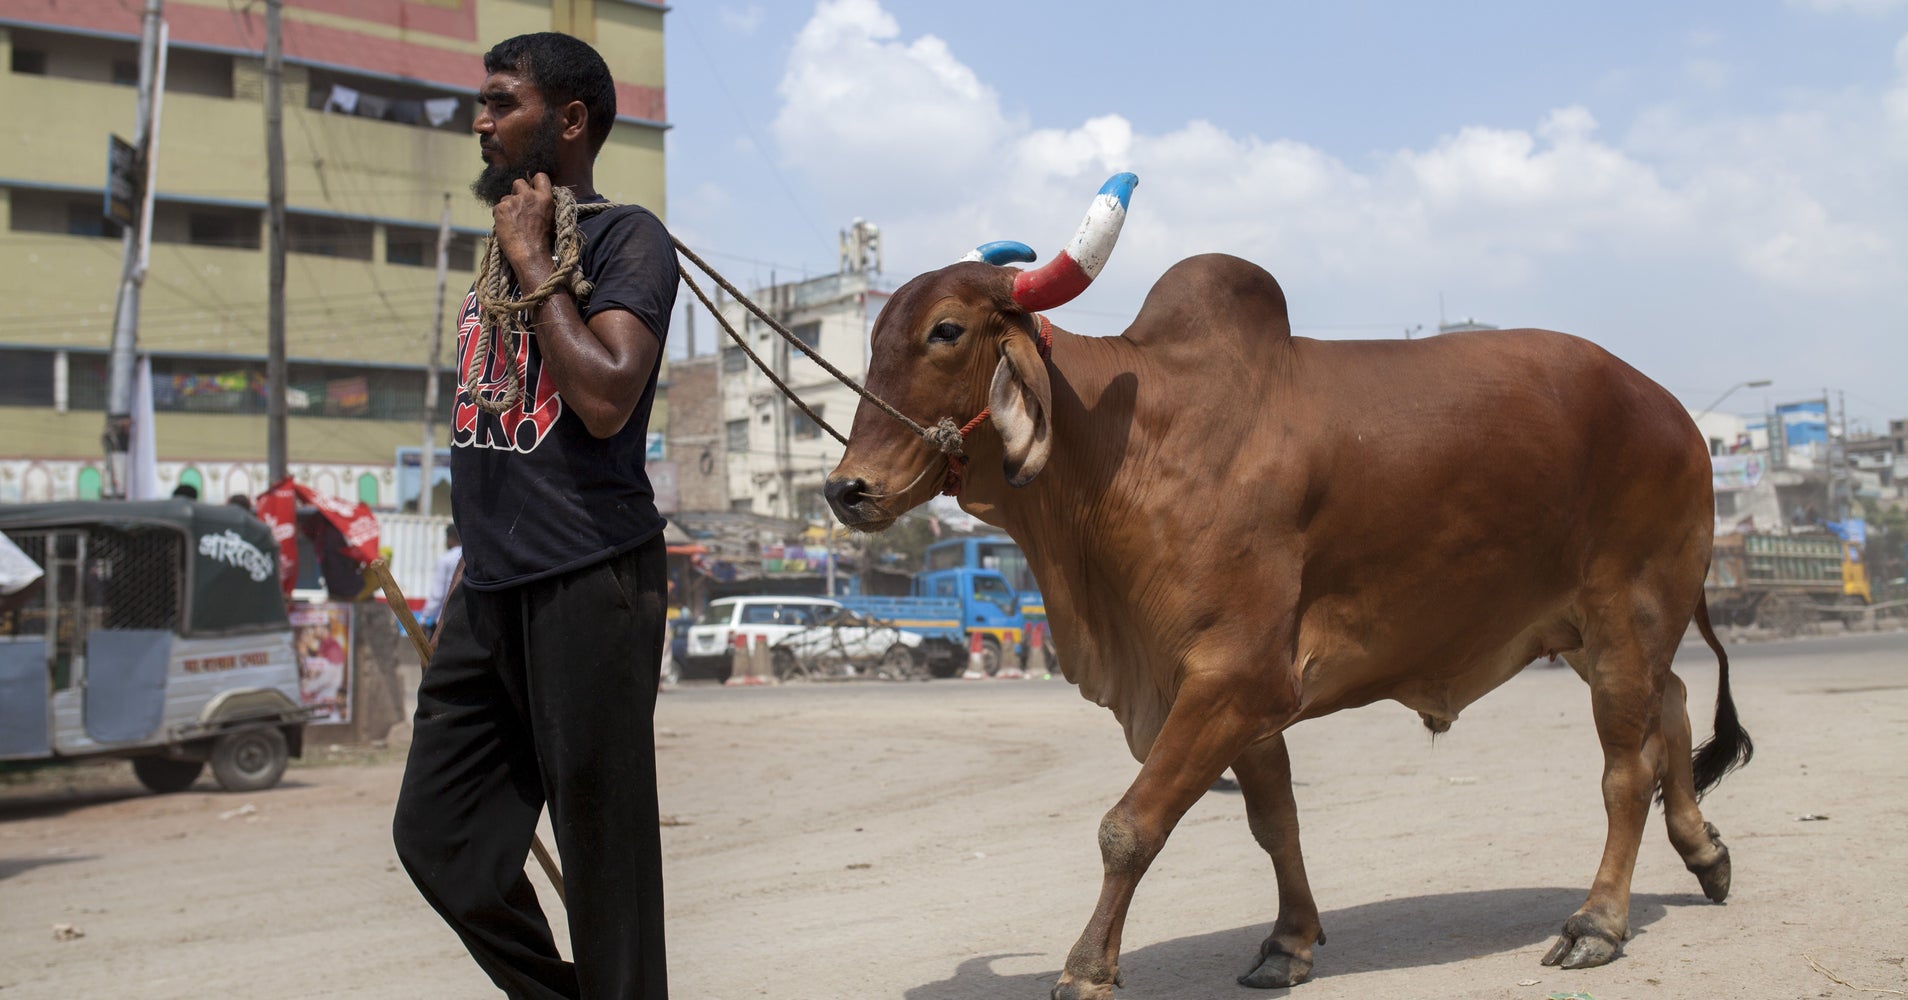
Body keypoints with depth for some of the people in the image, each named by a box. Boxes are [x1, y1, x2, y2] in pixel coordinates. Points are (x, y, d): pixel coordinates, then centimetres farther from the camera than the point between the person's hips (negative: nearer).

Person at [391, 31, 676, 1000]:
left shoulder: (627, 238, -5)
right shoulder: (509, 245, 18)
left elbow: (605, 397, -20)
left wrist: (535, 264, -11)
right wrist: (476, 560, 20)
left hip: (587, 583, -8)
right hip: (489, 586, 8)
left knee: (603, 854, -1)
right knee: (437, 836, 10)